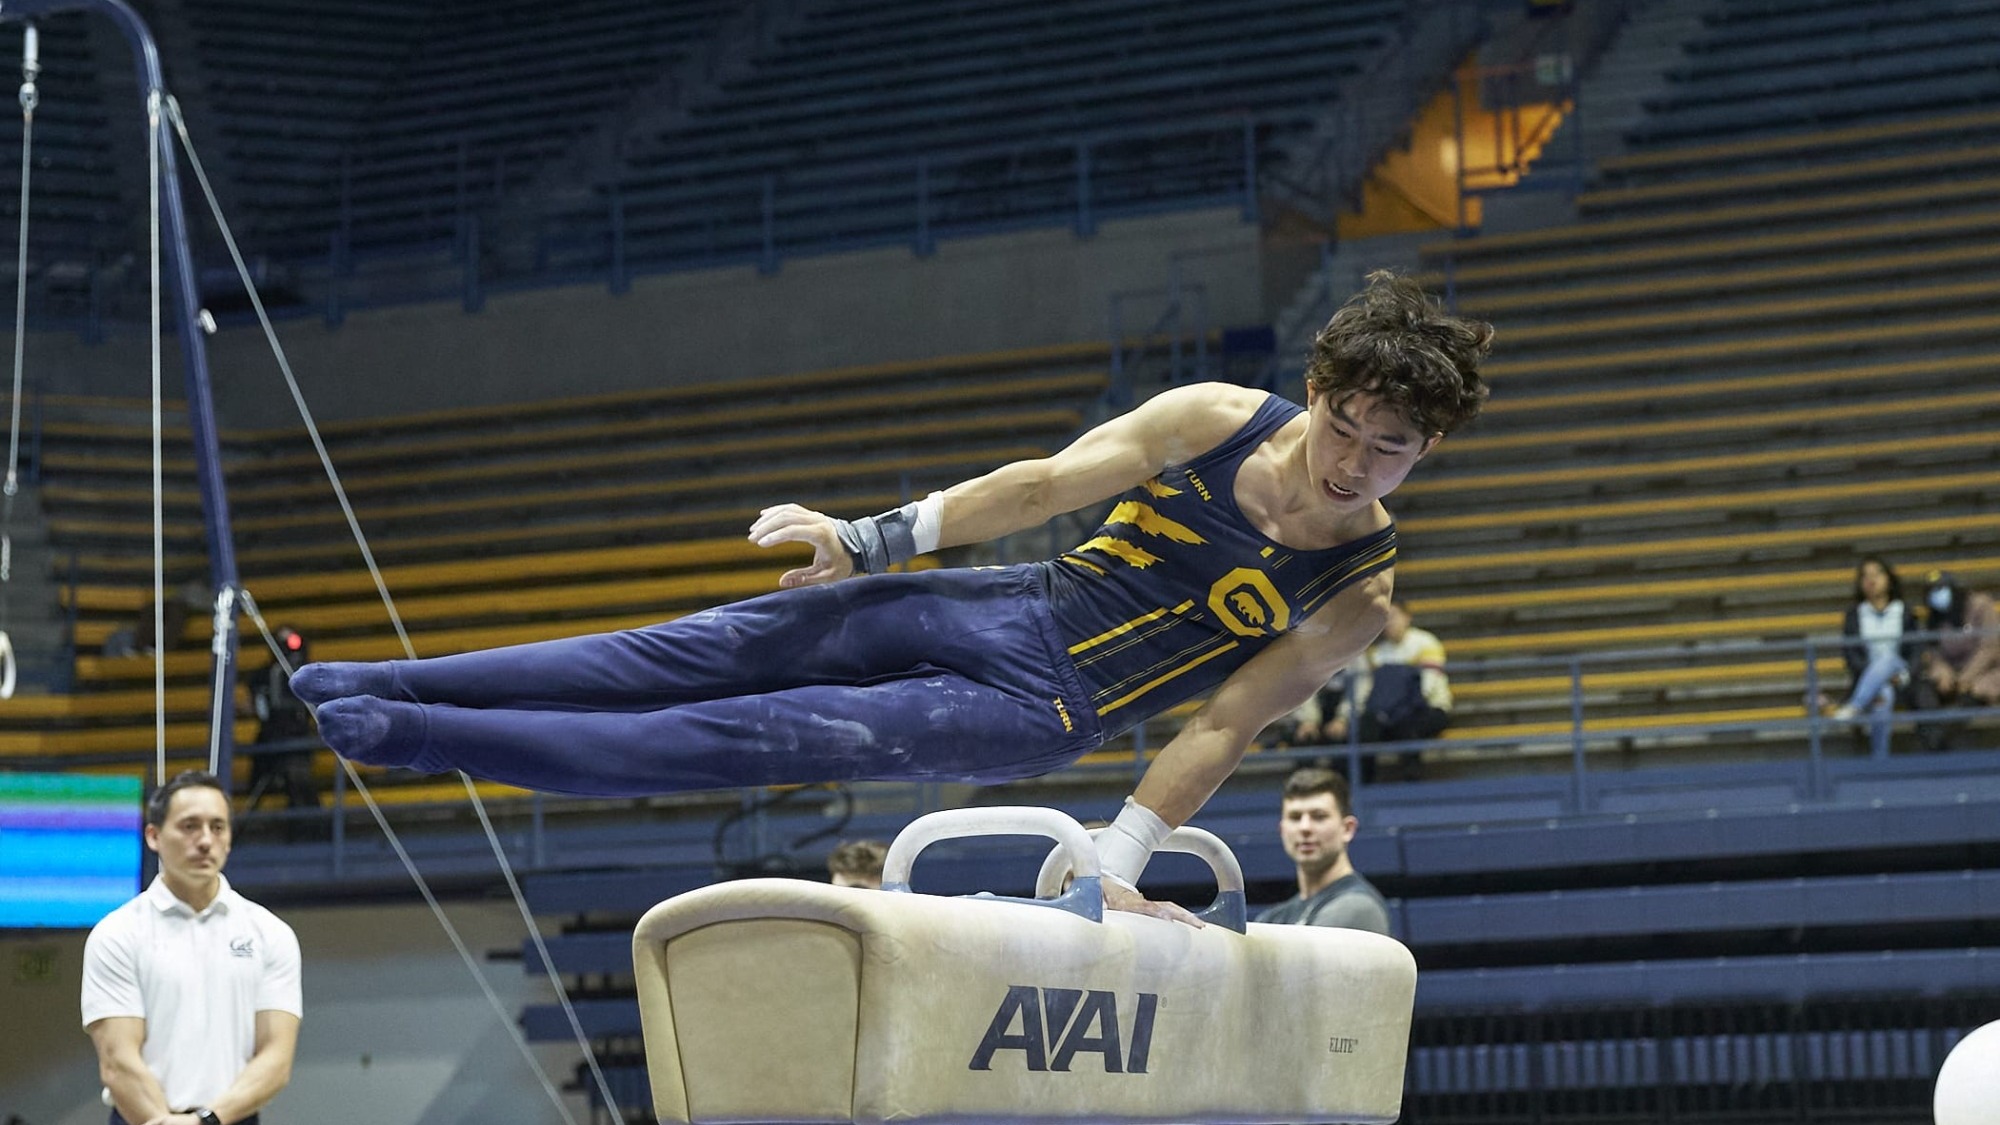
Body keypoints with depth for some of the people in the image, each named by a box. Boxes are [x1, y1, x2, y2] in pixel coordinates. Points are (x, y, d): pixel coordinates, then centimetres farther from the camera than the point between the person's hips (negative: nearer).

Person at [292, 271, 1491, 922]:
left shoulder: (1360, 594, -11)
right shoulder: (1220, 420, -4)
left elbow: (1225, 731, -11)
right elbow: (1048, 484, 0)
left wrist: (1117, 865, -14)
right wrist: (870, 539, 1)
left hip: (1031, 713, -4)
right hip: (1006, 607, 4)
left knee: (749, 739, -14)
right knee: (697, 652, -6)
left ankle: (409, 735, -16)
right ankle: (376, 688, -3)